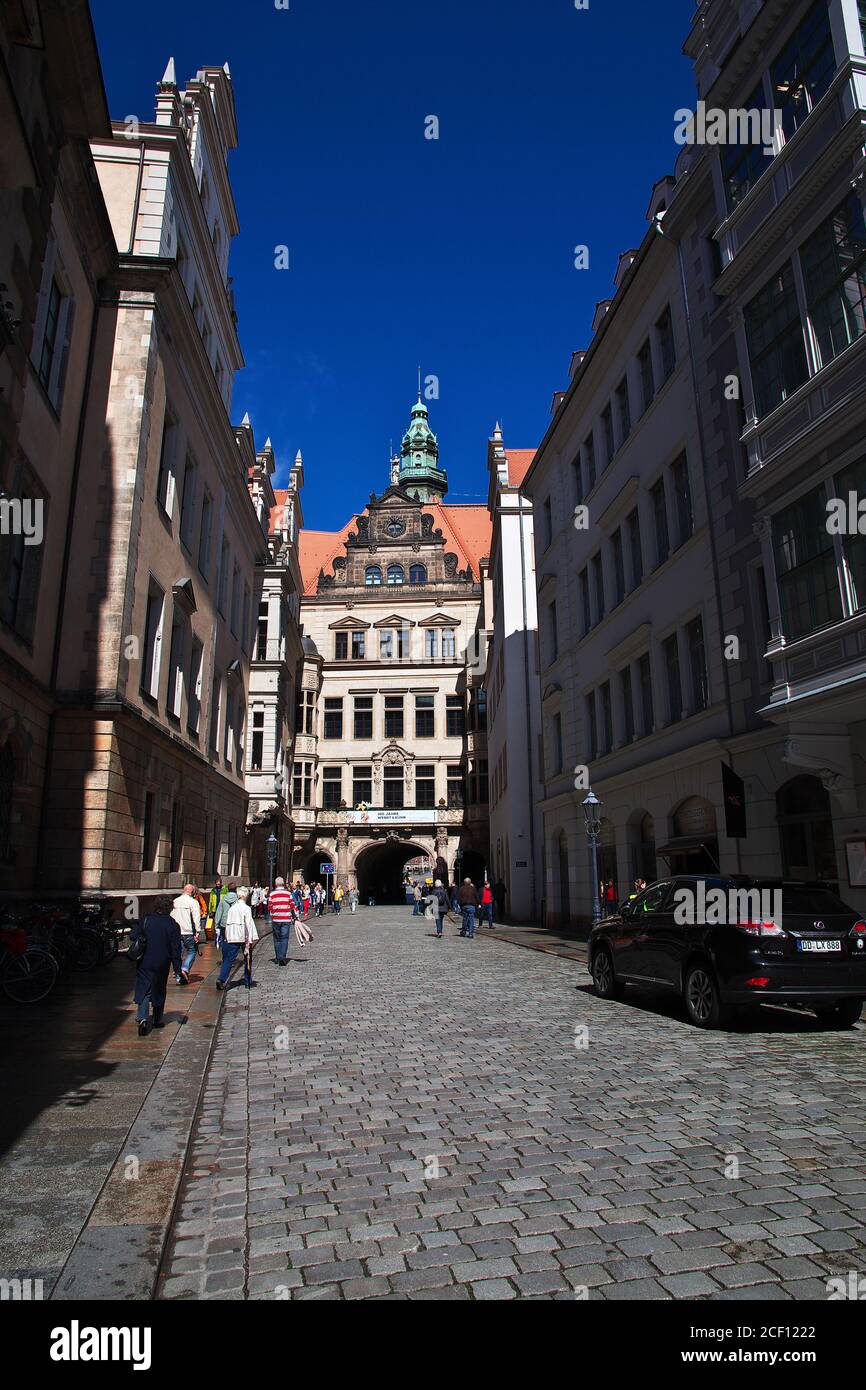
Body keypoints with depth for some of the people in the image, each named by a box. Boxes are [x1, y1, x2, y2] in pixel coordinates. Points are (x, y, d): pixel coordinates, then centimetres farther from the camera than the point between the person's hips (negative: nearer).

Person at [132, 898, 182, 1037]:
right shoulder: (173, 925, -4)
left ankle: (142, 1019, -17)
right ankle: (157, 1020, 25)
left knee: (144, 990, 1)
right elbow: (176, 948, -4)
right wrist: (177, 968, -1)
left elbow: (134, 937, -6)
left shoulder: (145, 920, -5)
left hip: (145, 963, -1)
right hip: (162, 965, 1)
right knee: (159, 990, 16)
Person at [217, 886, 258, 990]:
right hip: (243, 937, -4)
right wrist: (250, 939, -12)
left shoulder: (231, 908, 7)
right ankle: (248, 982, 17)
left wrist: (228, 936, 13)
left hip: (231, 937, 4)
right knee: (248, 959, 11)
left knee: (228, 959, 2)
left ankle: (221, 980, -15)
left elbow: (226, 923, 8)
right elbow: (248, 924, -12)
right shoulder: (246, 908, -8)